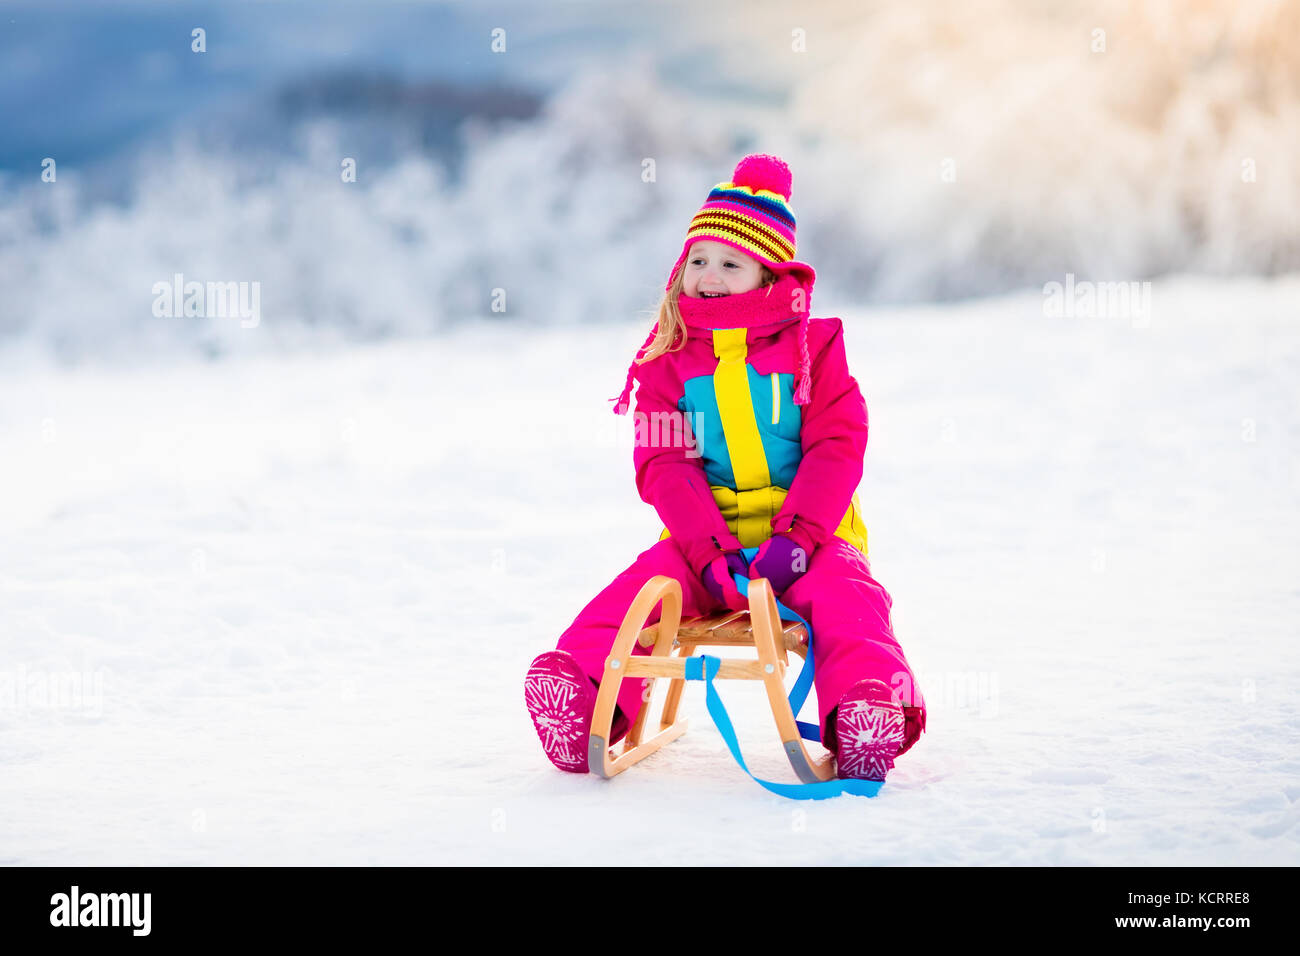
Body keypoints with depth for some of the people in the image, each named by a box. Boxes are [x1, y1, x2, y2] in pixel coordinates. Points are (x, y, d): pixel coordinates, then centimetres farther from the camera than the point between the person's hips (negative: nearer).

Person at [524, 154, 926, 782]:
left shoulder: (812, 347, 6)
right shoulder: (670, 361, 9)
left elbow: (838, 447, -3)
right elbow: (662, 465, 0)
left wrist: (797, 536, -18)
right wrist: (710, 553, -16)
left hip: (807, 532, -1)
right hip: (706, 535, 2)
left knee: (843, 592, -32)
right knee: (638, 586, -25)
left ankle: (870, 712, -43)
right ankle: (585, 696, -35)